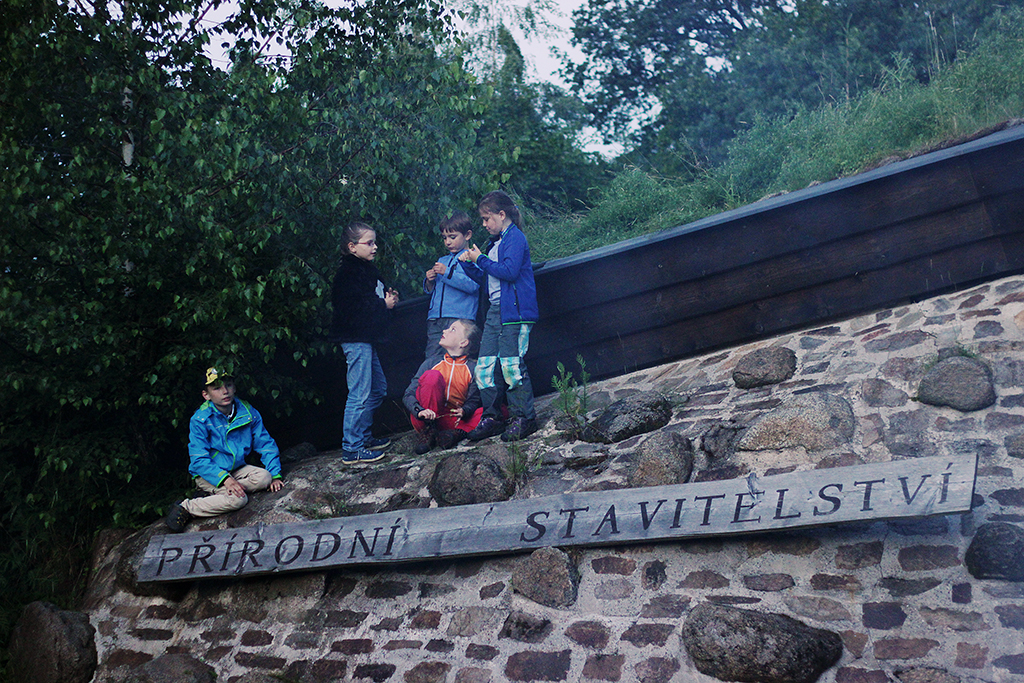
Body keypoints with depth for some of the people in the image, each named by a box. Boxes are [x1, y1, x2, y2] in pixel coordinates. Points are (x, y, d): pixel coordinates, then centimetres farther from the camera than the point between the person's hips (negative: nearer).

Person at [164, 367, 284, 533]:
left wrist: (275, 475, -7)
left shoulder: (248, 412, -4)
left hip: (236, 469, 5)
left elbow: (266, 444, 4)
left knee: (264, 478, -23)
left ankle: (213, 496, -14)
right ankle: (185, 508, -13)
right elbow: (199, 460, -18)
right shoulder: (200, 420, -16)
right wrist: (225, 479, -30)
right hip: (208, 474, -5)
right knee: (238, 500, -29)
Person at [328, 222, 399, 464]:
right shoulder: (349, 272, -15)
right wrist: (384, 304, -15)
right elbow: (353, 308, -24)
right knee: (360, 394, -8)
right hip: (356, 339, -11)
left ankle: (364, 437, 27)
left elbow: (375, 297, 27)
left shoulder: (366, 269, 16)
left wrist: (390, 297, 5)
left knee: (378, 389, 17)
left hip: (366, 339, 11)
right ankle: (351, 449, -2)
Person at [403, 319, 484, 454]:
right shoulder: (431, 363, 8)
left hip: (452, 421, 0)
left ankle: (458, 433, -32)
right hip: (423, 421, 0)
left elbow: (473, 400, 3)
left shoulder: (472, 368, 8)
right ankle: (428, 432, -23)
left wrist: (464, 411, -22)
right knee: (432, 376, -23)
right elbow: (408, 395, 1)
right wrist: (419, 411, -22)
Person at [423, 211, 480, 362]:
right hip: (435, 318, 7)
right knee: (431, 361, 1)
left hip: (459, 317, -6)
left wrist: (447, 273, -14)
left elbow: (473, 285, -14)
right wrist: (429, 281, 4)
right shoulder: (442, 260, 25)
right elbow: (429, 290, 27)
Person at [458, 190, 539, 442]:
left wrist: (481, 260, -11)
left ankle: (523, 418, 2)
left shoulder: (516, 238, -8)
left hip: (514, 310, -9)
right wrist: (471, 263, 10)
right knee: (484, 366, 4)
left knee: (511, 365, -8)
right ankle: (492, 417, 12)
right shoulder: (496, 242, 20)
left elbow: (509, 271, -20)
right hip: (495, 310, 9)